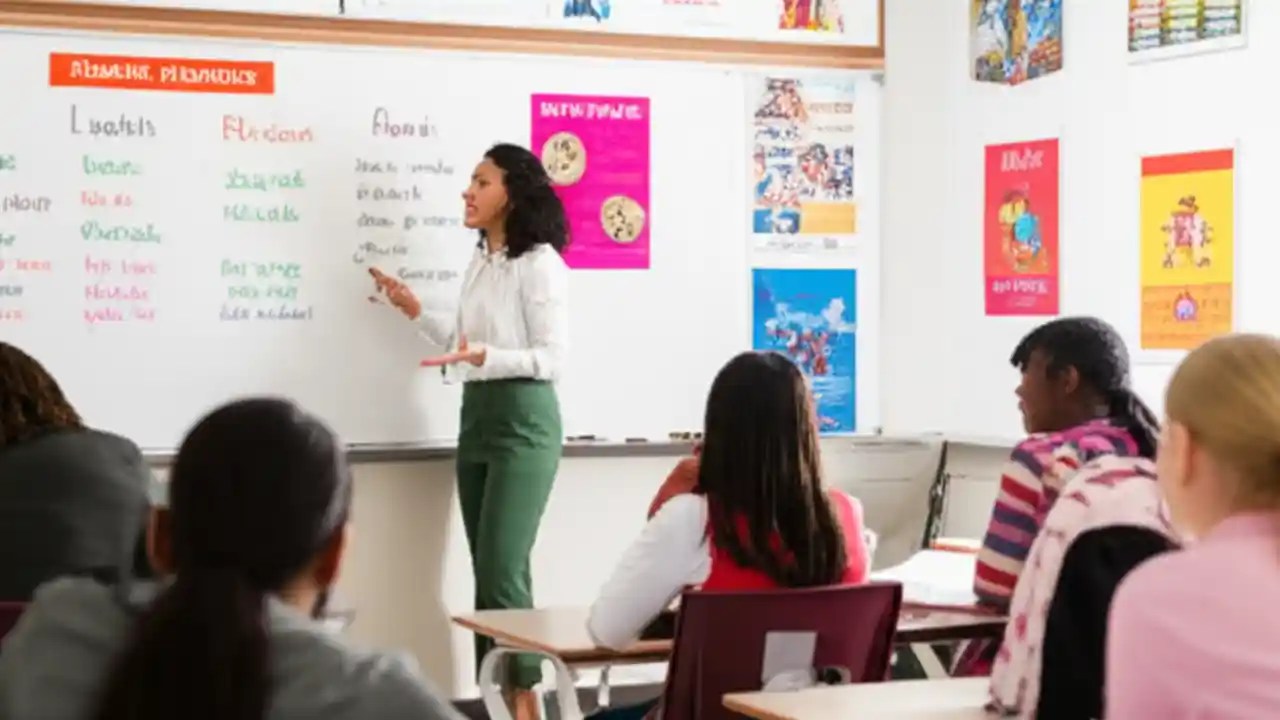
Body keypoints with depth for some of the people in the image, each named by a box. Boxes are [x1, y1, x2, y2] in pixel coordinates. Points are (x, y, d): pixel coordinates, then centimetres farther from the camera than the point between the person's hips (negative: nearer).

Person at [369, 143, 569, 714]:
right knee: (488, 570, 8)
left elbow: (551, 359, -16)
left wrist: (482, 356, -28)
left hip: (522, 417, -8)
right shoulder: (479, 263, 13)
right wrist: (415, 312, 11)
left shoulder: (539, 263, -11)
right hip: (476, 413, 8)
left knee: (502, 568, -10)